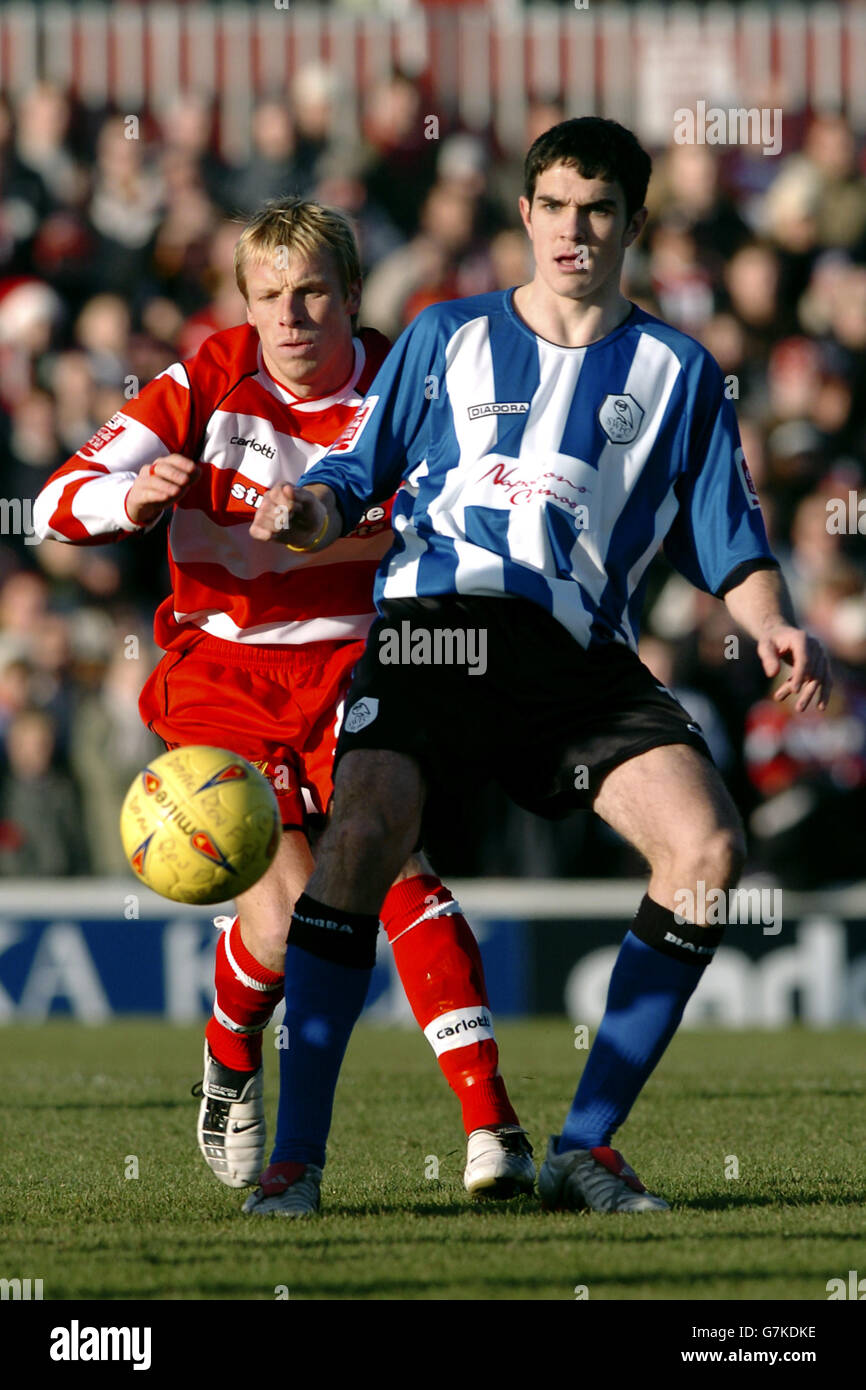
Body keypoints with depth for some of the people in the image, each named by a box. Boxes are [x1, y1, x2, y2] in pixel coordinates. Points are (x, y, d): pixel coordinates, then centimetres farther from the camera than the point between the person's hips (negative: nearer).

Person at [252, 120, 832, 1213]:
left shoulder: (677, 373, 18)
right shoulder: (447, 339, 19)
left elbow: (726, 544, 16)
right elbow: (359, 474, 17)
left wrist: (771, 625, -5)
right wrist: (311, 511, -7)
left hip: (581, 658, 1)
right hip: (434, 625, -1)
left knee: (708, 847, -22)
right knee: (364, 826, -28)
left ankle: (584, 1149, -13)